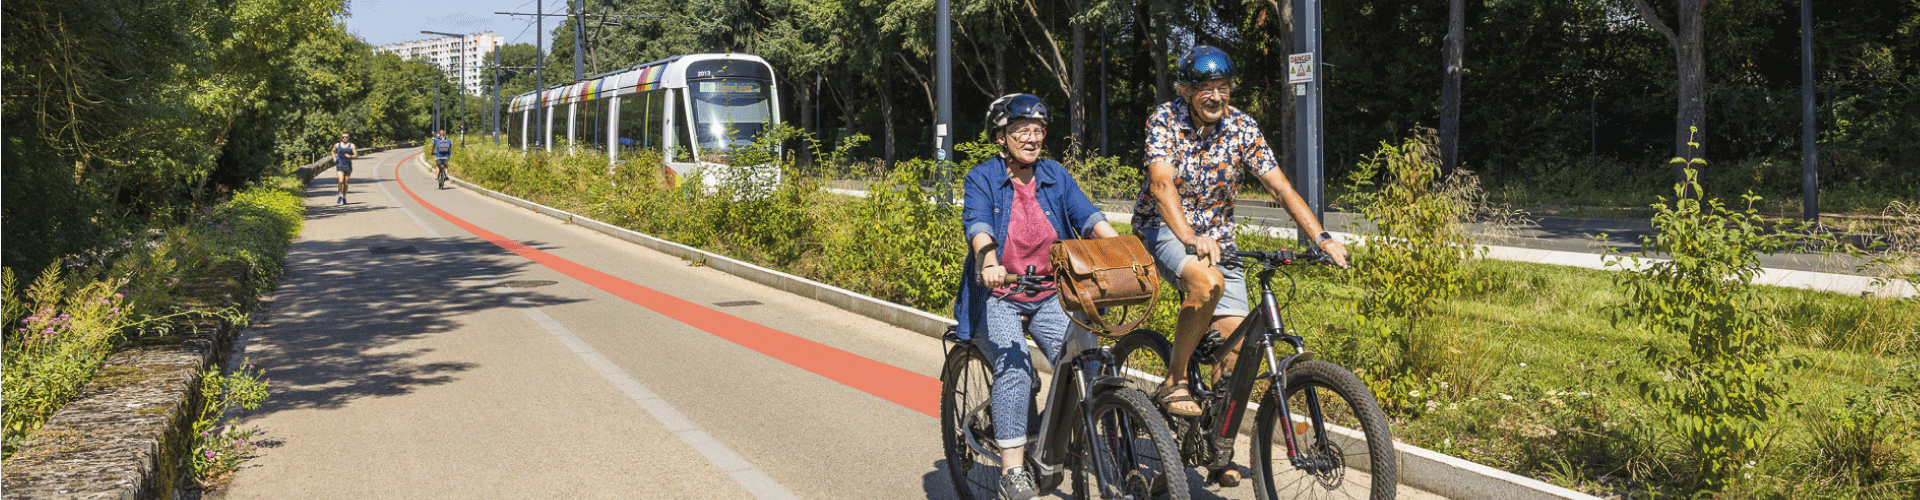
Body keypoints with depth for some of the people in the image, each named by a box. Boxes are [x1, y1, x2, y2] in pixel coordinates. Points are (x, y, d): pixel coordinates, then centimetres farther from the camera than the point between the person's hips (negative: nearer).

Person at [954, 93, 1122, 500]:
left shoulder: (1055, 176, 6)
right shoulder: (982, 178, -5)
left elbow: (1088, 216, -7)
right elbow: (977, 224, -23)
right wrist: (988, 263, -44)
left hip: (1049, 294, 4)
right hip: (997, 296, -3)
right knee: (1013, 367, -27)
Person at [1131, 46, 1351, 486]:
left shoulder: (1242, 129, -6)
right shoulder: (1164, 120, -15)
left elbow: (1280, 187, -8)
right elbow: (1162, 185, -30)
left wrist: (1321, 237, -21)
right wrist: (1192, 240, -46)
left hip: (1217, 235, 4)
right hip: (1163, 229, -4)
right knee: (1207, 282, -36)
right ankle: (1173, 383, -16)